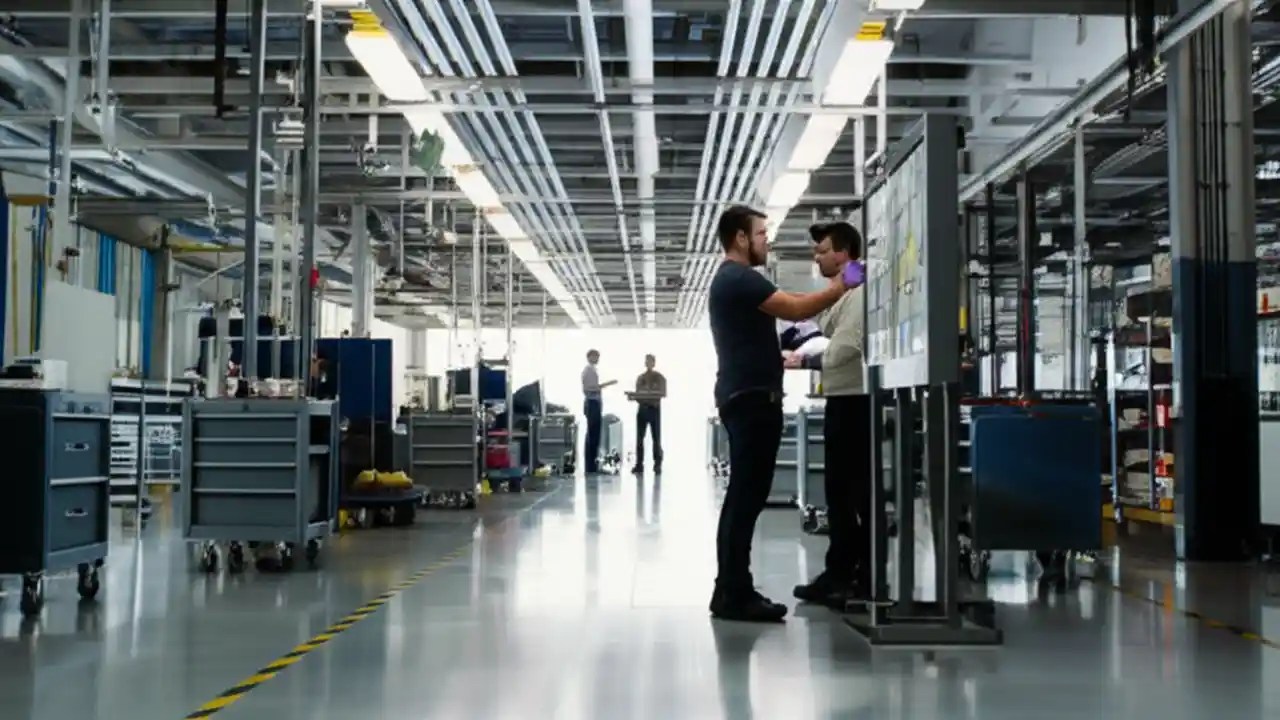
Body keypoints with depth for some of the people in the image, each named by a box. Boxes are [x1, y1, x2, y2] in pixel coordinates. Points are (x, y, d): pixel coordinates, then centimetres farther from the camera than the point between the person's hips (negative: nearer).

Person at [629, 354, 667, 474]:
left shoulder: (659, 377, 3)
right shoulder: (640, 378, 14)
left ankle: (657, 464, 5)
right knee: (639, 438, -2)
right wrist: (633, 396, -8)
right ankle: (639, 464, 0)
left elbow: (663, 393, -7)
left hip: (654, 409, -3)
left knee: (656, 438, 0)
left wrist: (652, 393, -23)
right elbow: (637, 393, 14)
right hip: (642, 408, 3)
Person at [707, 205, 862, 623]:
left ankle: (732, 590, 13)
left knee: (743, 495, 11)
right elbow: (796, 309, -19)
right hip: (751, 397, -11)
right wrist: (841, 286, -11)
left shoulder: (731, 279, 22)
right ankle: (735, 595, -11)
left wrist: (777, 359, 23)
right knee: (747, 496, -12)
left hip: (744, 395, 11)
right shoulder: (740, 278, -12)